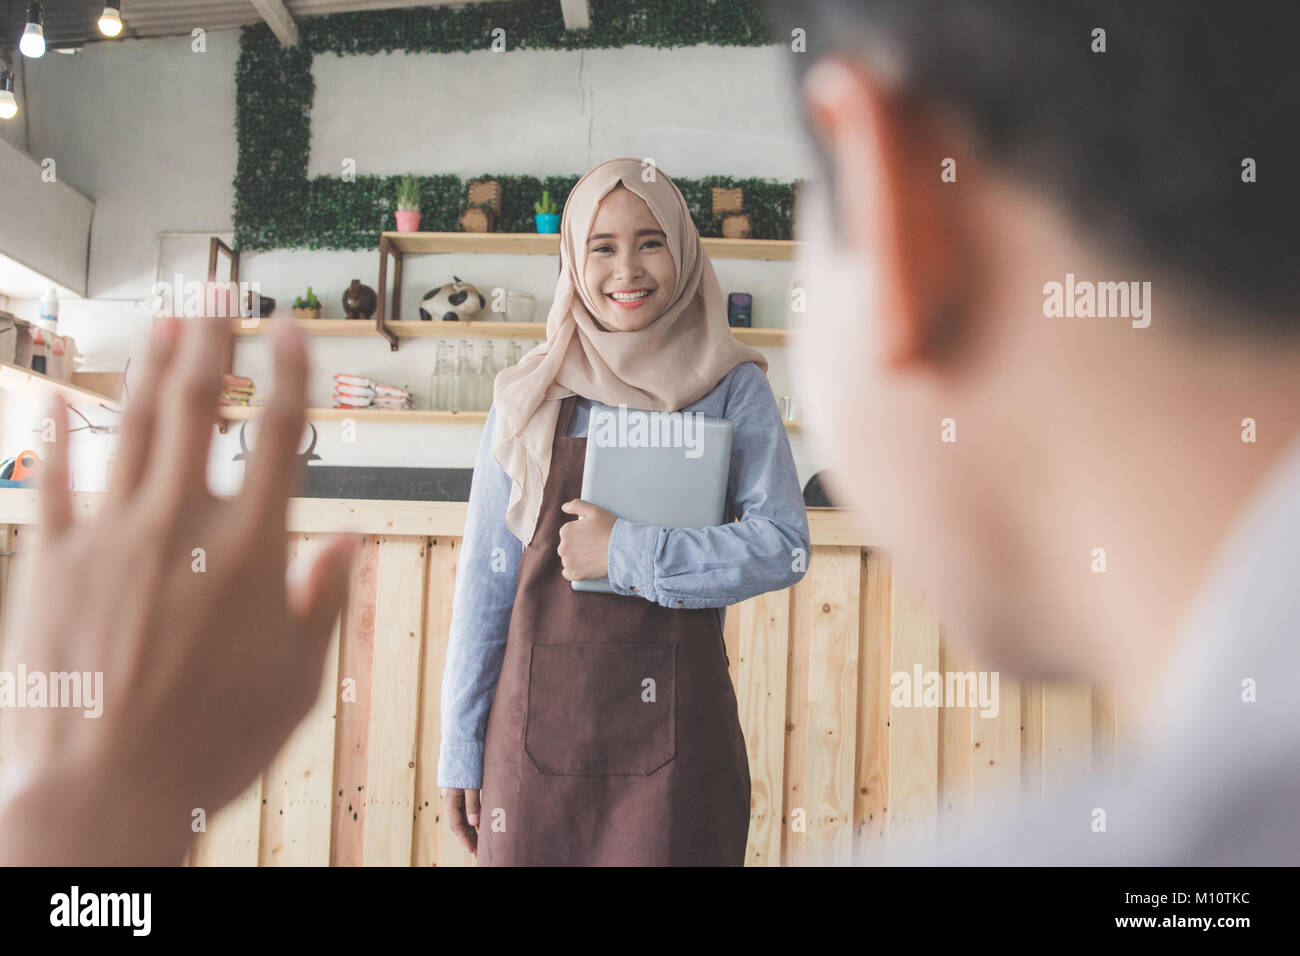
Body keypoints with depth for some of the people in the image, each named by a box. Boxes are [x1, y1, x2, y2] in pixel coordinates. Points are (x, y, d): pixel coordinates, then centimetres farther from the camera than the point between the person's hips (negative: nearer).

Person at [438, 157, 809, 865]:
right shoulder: (530, 396, 4)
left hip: (676, 726, -1)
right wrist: (461, 746, 4)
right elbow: (485, 574, 5)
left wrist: (627, 552, -14)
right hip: (540, 719, 1)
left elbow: (784, 547, -5)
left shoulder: (733, 389, 2)